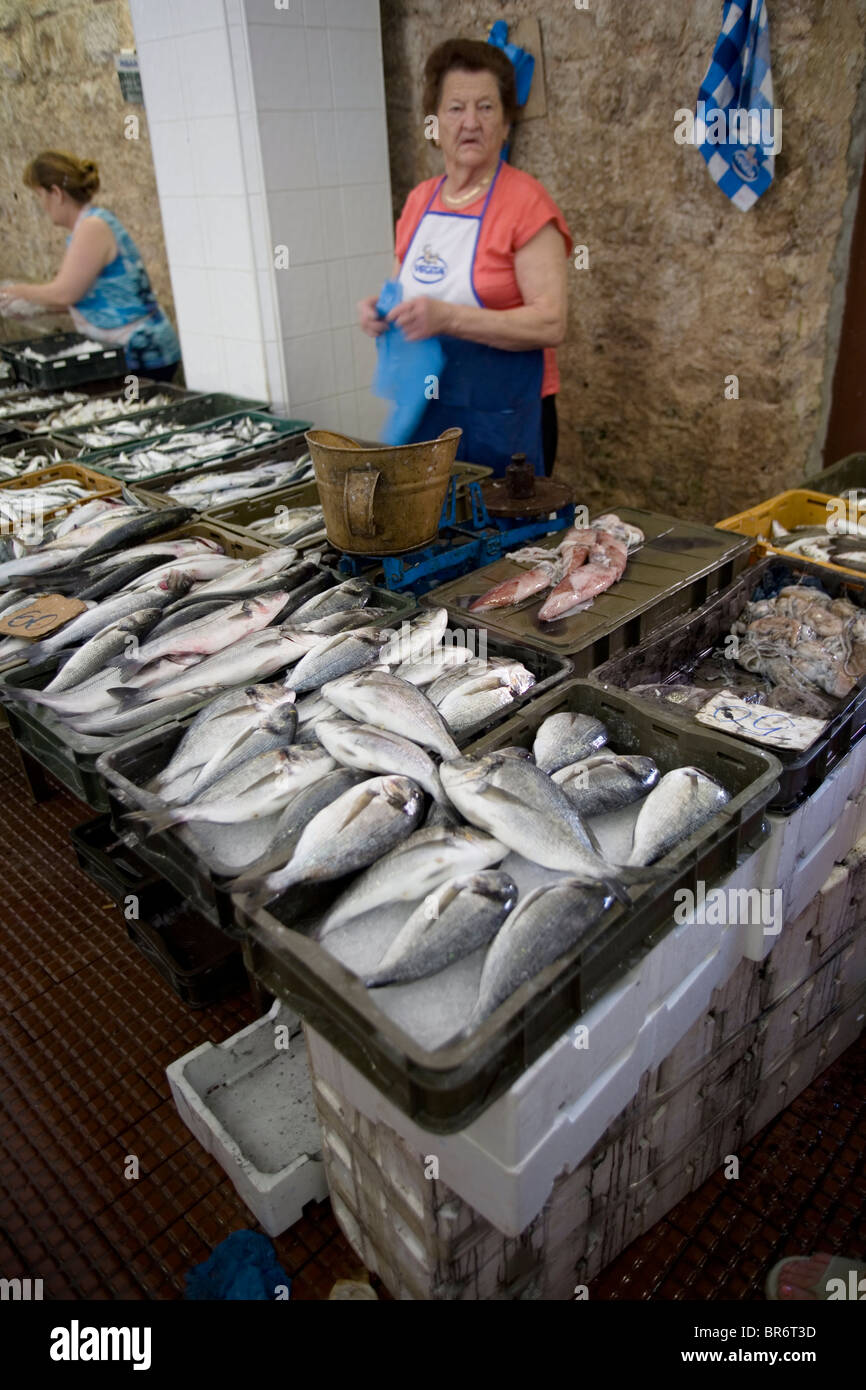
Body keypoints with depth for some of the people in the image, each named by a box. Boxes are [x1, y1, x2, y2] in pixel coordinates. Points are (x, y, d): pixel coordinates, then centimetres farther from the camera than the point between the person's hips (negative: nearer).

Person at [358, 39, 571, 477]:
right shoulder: (419, 200, 9)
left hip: (502, 418, -5)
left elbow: (550, 324, -17)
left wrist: (448, 317, -25)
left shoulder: (526, 202, -8)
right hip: (425, 413, 5)